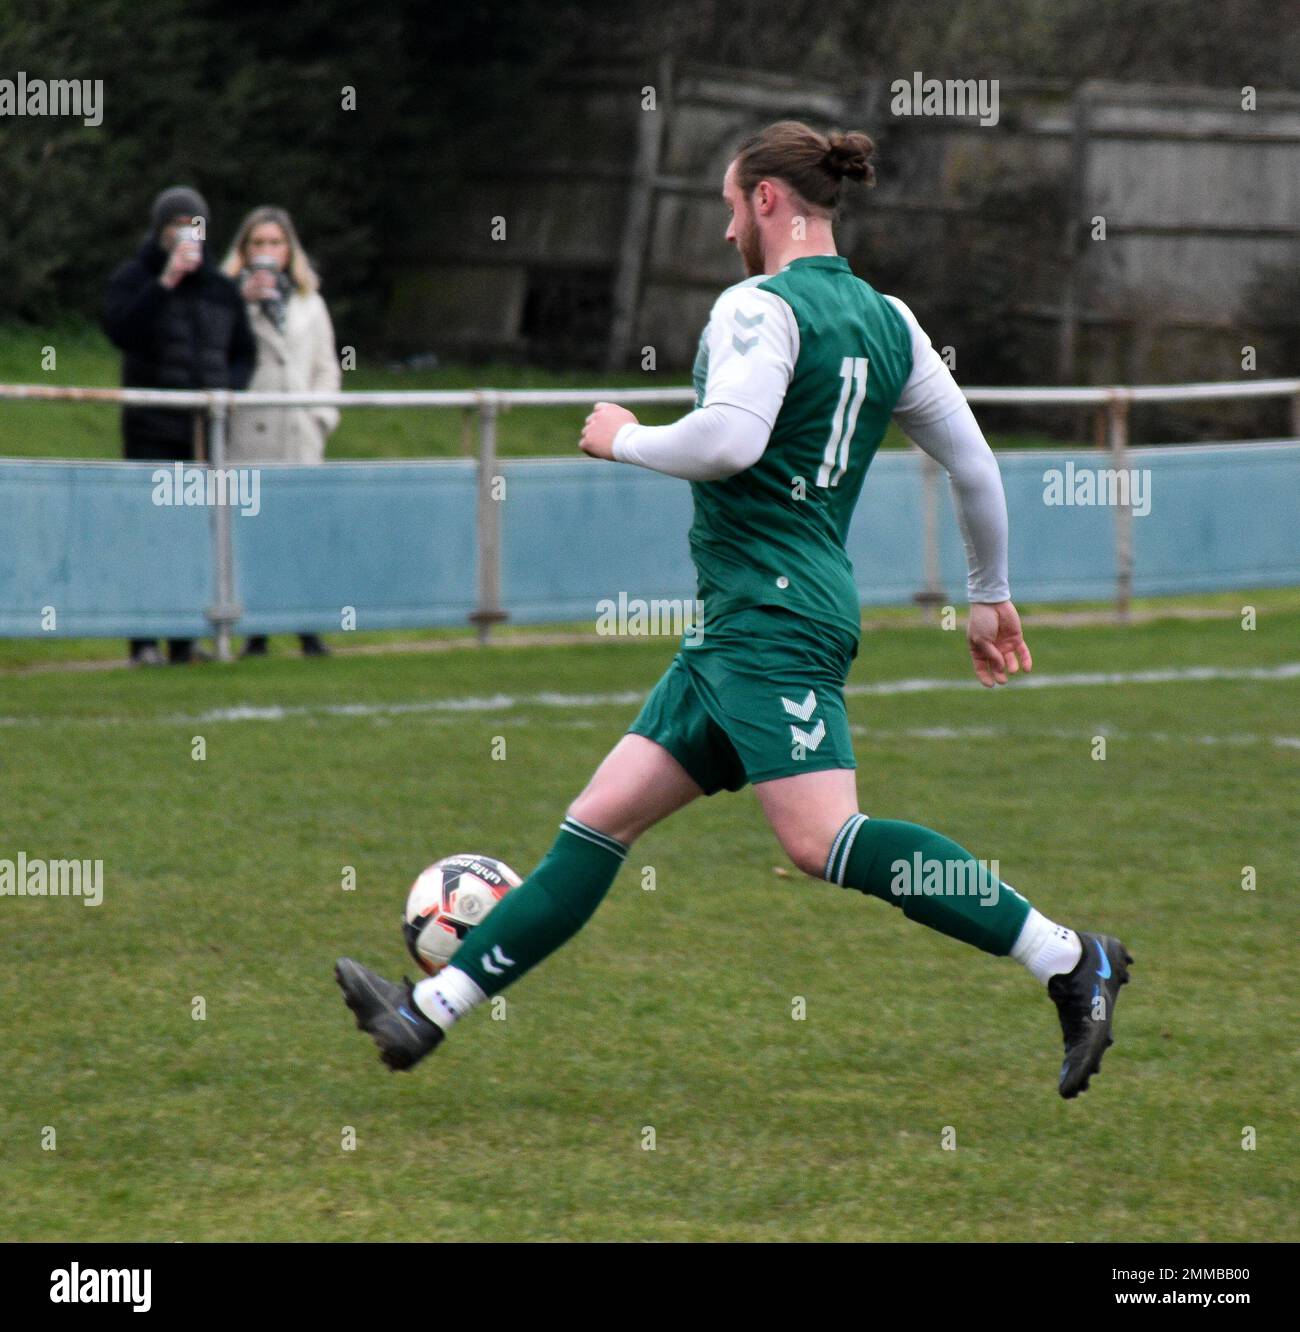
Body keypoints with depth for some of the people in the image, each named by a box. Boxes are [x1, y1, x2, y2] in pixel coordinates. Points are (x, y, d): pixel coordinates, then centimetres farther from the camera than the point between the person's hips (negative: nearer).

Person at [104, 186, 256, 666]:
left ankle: (184, 639, 7)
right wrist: (165, 283, -20)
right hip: (152, 428, -4)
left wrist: (231, 388, 0)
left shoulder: (221, 288, 15)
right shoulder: (133, 280, 3)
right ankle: (144, 640, -5)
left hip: (209, 426, 4)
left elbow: (243, 352, 21)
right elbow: (120, 329, -17)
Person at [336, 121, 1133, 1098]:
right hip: (741, 631, 10)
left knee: (822, 841, -21)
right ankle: (429, 1011, 11)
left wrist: (626, 440, -5)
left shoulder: (762, 305, -9)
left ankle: (1069, 960, -22)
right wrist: (992, 596, 28)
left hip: (770, 614, -10)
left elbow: (730, 439, -24)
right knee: (600, 818, 9)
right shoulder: (887, 320, 15)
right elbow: (974, 462, 17)